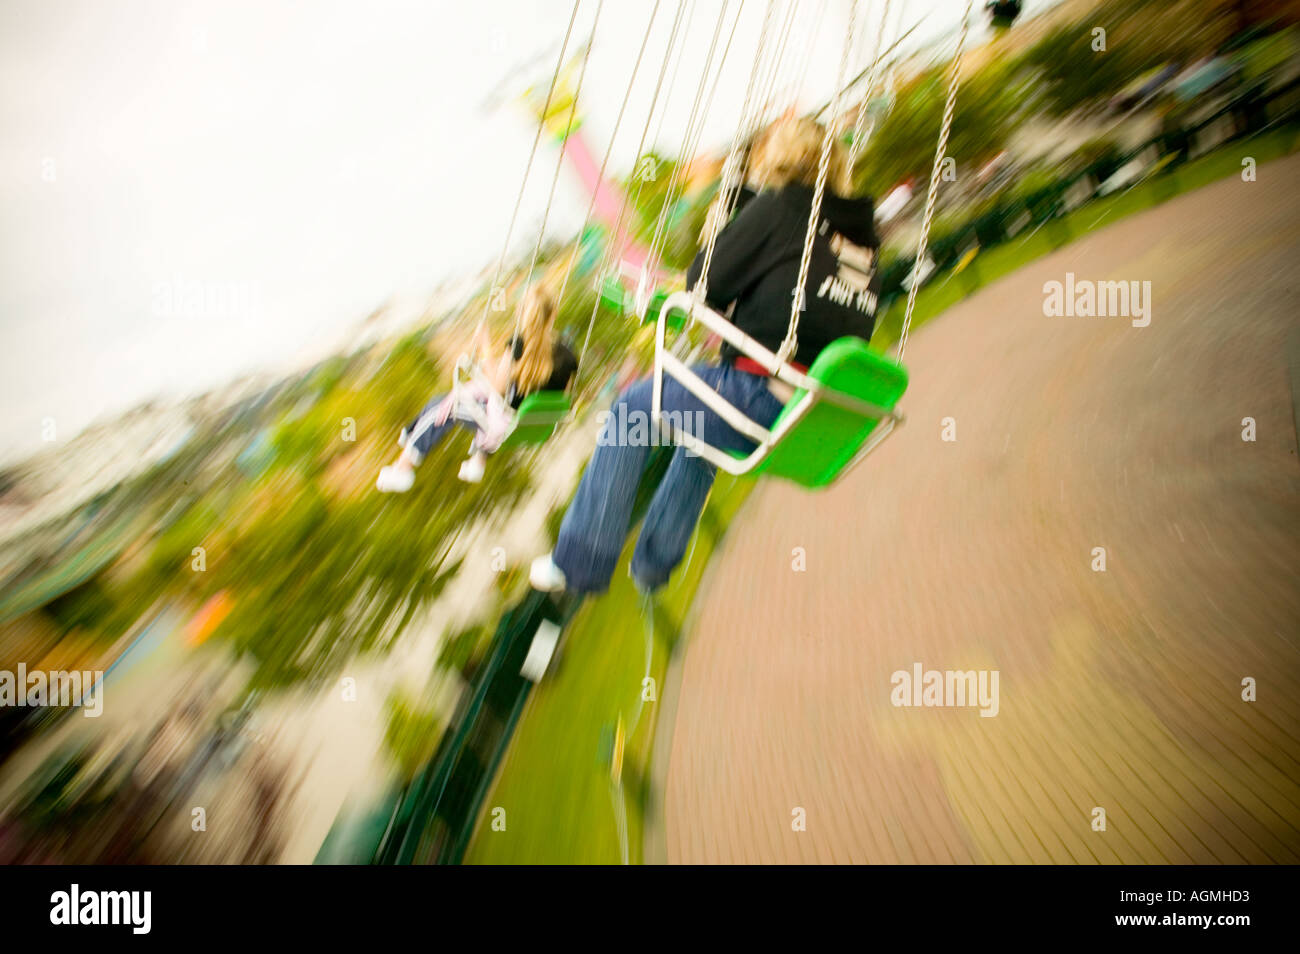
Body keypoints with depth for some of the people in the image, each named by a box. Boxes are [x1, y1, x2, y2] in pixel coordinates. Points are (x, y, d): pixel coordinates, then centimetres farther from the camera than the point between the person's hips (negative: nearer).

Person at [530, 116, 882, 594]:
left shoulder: (781, 206, -3)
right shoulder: (864, 237, 16)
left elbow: (705, 284, -2)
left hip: (763, 399, -8)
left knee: (632, 408, 12)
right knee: (700, 434, 34)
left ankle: (581, 561, 13)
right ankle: (652, 562, 39)